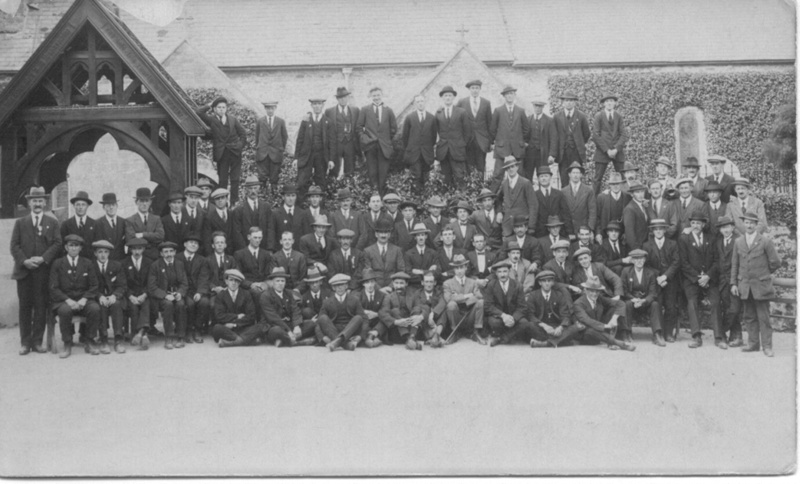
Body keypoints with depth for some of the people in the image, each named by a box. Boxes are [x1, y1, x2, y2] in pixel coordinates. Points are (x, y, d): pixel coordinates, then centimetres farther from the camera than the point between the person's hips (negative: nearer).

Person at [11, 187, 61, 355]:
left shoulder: (52, 222, 10)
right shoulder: (20, 223, 12)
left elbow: (57, 243, 1)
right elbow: (14, 245, 5)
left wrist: (43, 258, -12)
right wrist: (24, 261, -10)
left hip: (43, 270, -1)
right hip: (24, 271, 1)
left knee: (41, 307, 0)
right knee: (25, 307, 2)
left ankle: (37, 341, 6)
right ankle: (25, 342, 6)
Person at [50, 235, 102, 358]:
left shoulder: (87, 263, 11)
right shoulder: (57, 263, 5)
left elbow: (94, 286, 7)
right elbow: (53, 288, -2)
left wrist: (84, 299, -13)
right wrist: (68, 300, -17)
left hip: (83, 300, 2)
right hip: (63, 300, -2)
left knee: (95, 308, -31)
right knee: (65, 310, -37)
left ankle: (89, 341, -12)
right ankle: (67, 344, -18)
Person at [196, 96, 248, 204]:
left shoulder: (232, 120, 6)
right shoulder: (211, 120, 0)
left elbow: (243, 133, 12)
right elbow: (199, 112, -15)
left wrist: (241, 145, 4)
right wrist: (209, 106, -4)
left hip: (235, 152, 1)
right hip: (221, 154, -1)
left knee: (235, 179, 3)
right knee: (222, 180, 2)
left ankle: (234, 202, 12)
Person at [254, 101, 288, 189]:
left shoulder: (281, 121, 5)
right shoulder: (259, 121, 5)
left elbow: (285, 136, 12)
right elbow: (257, 136, 13)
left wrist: (282, 149, 12)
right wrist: (258, 147, 12)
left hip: (276, 153, 0)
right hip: (262, 153, 0)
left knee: (274, 177, 2)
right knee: (262, 177, -6)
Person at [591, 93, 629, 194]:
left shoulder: (619, 117, 9)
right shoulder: (598, 116, 2)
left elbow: (624, 135, 3)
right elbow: (595, 136, -3)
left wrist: (616, 149, -10)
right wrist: (607, 150, -10)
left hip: (617, 151, 2)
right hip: (602, 151, -2)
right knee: (598, 178, -4)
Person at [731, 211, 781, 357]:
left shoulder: (765, 242, -3)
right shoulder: (738, 243, 9)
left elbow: (775, 263, 1)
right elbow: (734, 264, 10)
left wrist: (764, 273, 9)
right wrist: (733, 283, 5)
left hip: (761, 285, -4)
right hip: (745, 287, 4)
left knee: (764, 317, -1)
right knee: (750, 317, 9)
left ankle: (767, 346, 3)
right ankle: (753, 344, 17)